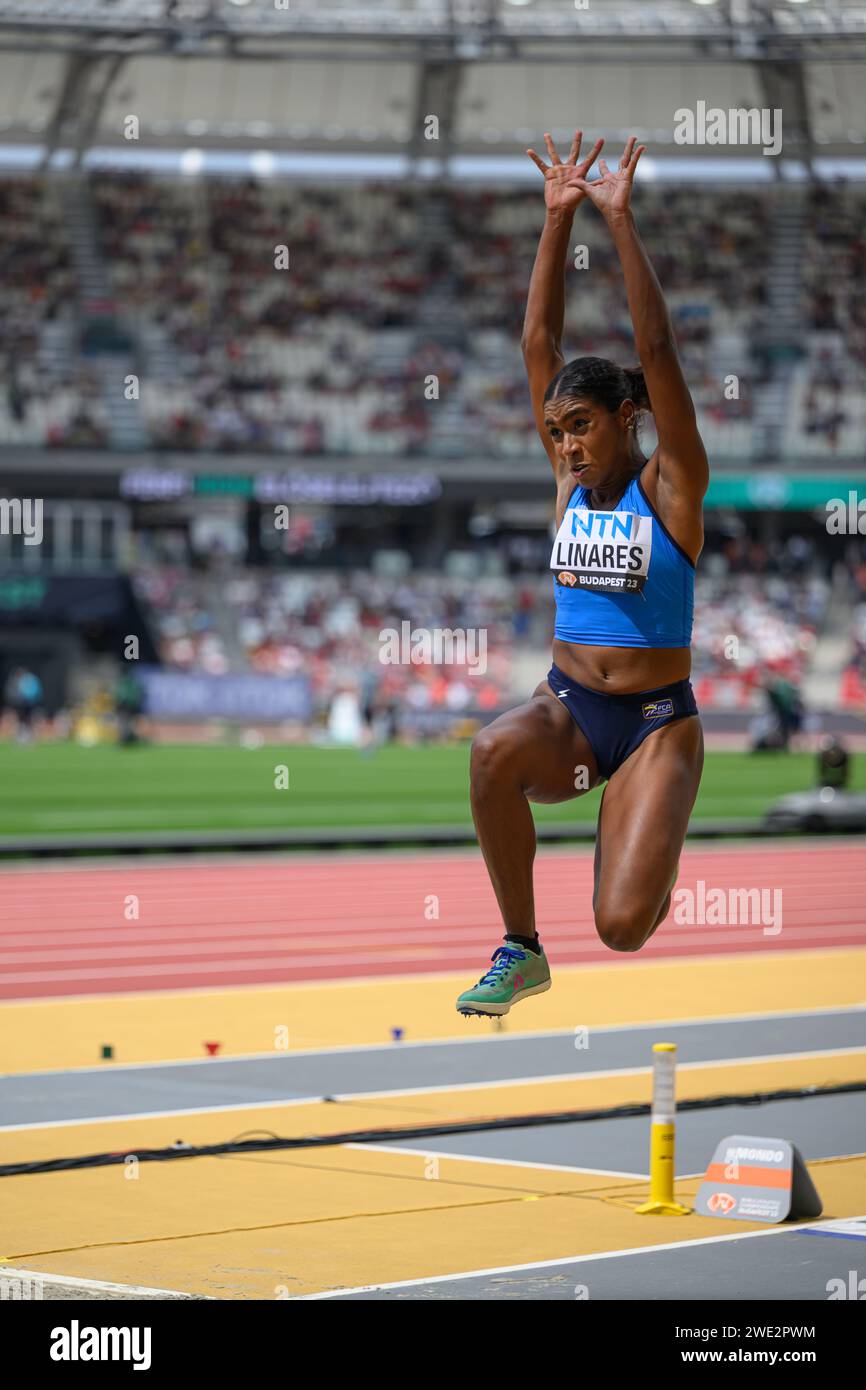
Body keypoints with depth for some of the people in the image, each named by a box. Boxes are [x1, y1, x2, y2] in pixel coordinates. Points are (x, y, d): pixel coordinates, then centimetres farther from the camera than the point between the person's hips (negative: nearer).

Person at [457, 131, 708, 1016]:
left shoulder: (670, 484, -6)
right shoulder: (570, 479, 5)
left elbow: (657, 351, -16)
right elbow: (539, 341, 1)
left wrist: (620, 221, -20)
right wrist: (557, 219, -6)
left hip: (655, 724, -4)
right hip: (566, 709, 4)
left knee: (623, 926, -19)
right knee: (494, 752, -35)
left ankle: (640, 848, 21)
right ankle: (520, 952, -17)